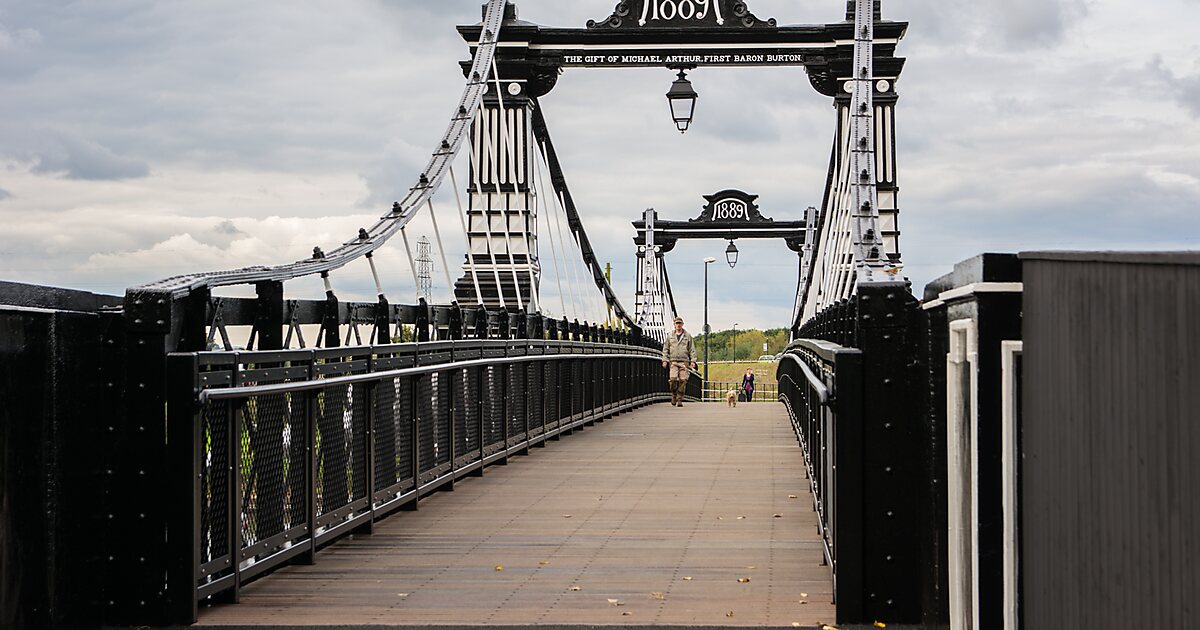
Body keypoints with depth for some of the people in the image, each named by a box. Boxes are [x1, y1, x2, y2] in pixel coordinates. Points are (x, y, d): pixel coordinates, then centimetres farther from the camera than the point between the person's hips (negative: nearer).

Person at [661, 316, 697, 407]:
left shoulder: (687, 336, 10)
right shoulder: (670, 336, 12)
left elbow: (692, 349, 10)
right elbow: (665, 349, 13)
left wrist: (693, 360, 0)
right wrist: (664, 360, 3)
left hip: (684, 361, 0)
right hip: (673, 361, 0)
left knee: (683, 380, -7)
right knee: (673, 379, -16)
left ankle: (680, 400, 0)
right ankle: (674, 396, 6)